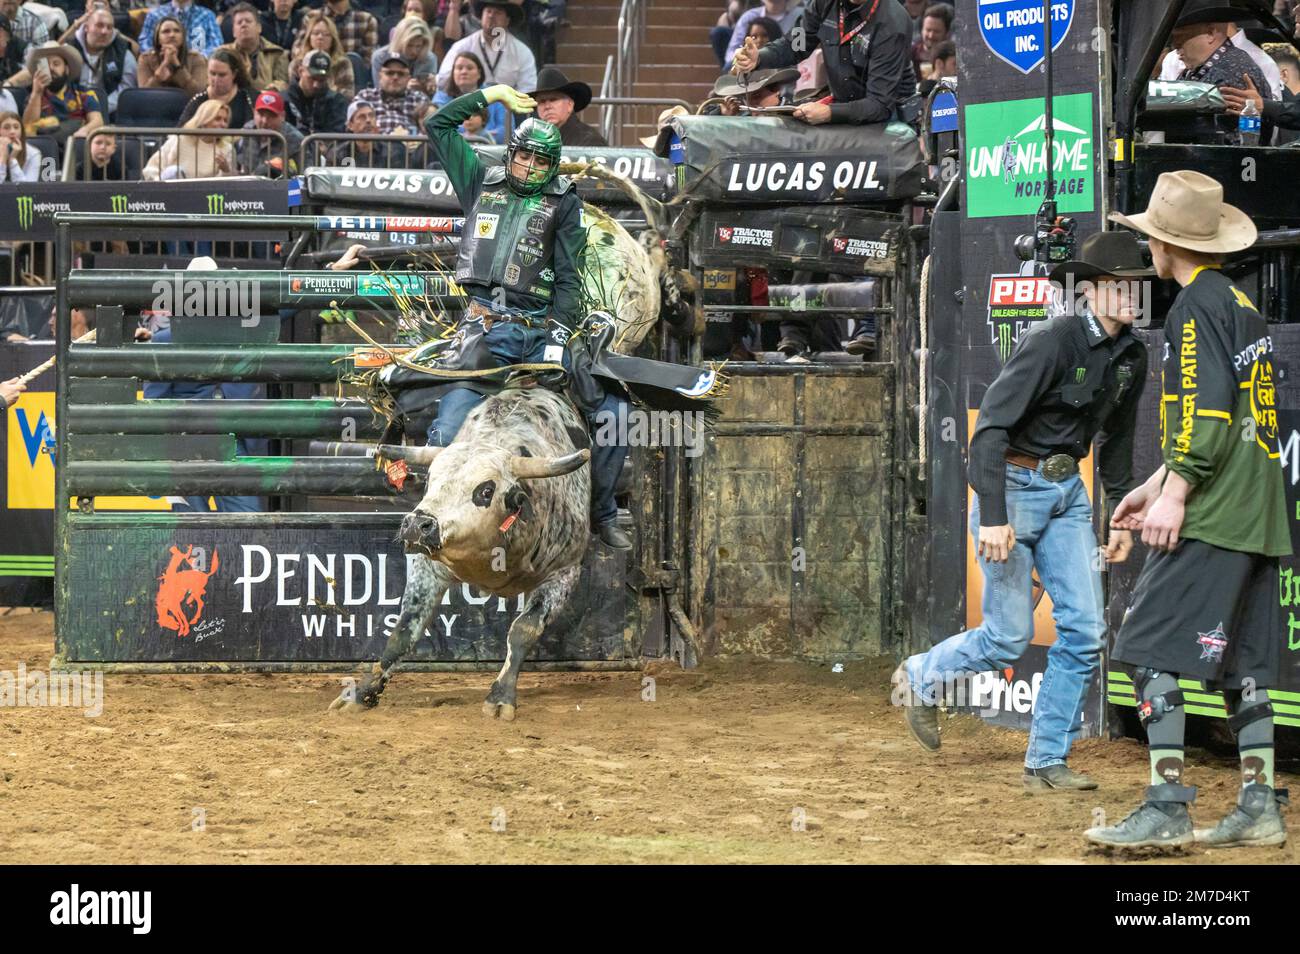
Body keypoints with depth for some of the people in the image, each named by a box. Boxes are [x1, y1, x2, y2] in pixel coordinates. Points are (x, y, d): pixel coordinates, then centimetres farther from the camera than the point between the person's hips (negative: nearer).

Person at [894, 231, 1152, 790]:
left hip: (1067, 492, 7)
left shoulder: (1131, 357, 4)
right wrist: (993, 517, -29)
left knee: (1085, 631, -3)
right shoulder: (1052, 342, -21)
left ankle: (1046, 762, 6)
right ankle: (920, 679, 24)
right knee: (1010, 637, -5)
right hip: (1012, 485, -7)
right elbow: (991, 425, -24)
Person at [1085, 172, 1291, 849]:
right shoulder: (1241, 303, 20)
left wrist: (1176, 492, -22)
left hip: (1211, 514, -10)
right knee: (1241, 660, 11)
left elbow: (1209, 408, -20)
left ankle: (1166, 809, -17)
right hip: (1255, 513, 10)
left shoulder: (1197, 305, -9)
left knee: (1152, 648, -11)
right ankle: (1260, 807, 10)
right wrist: (1156, 483, 29)